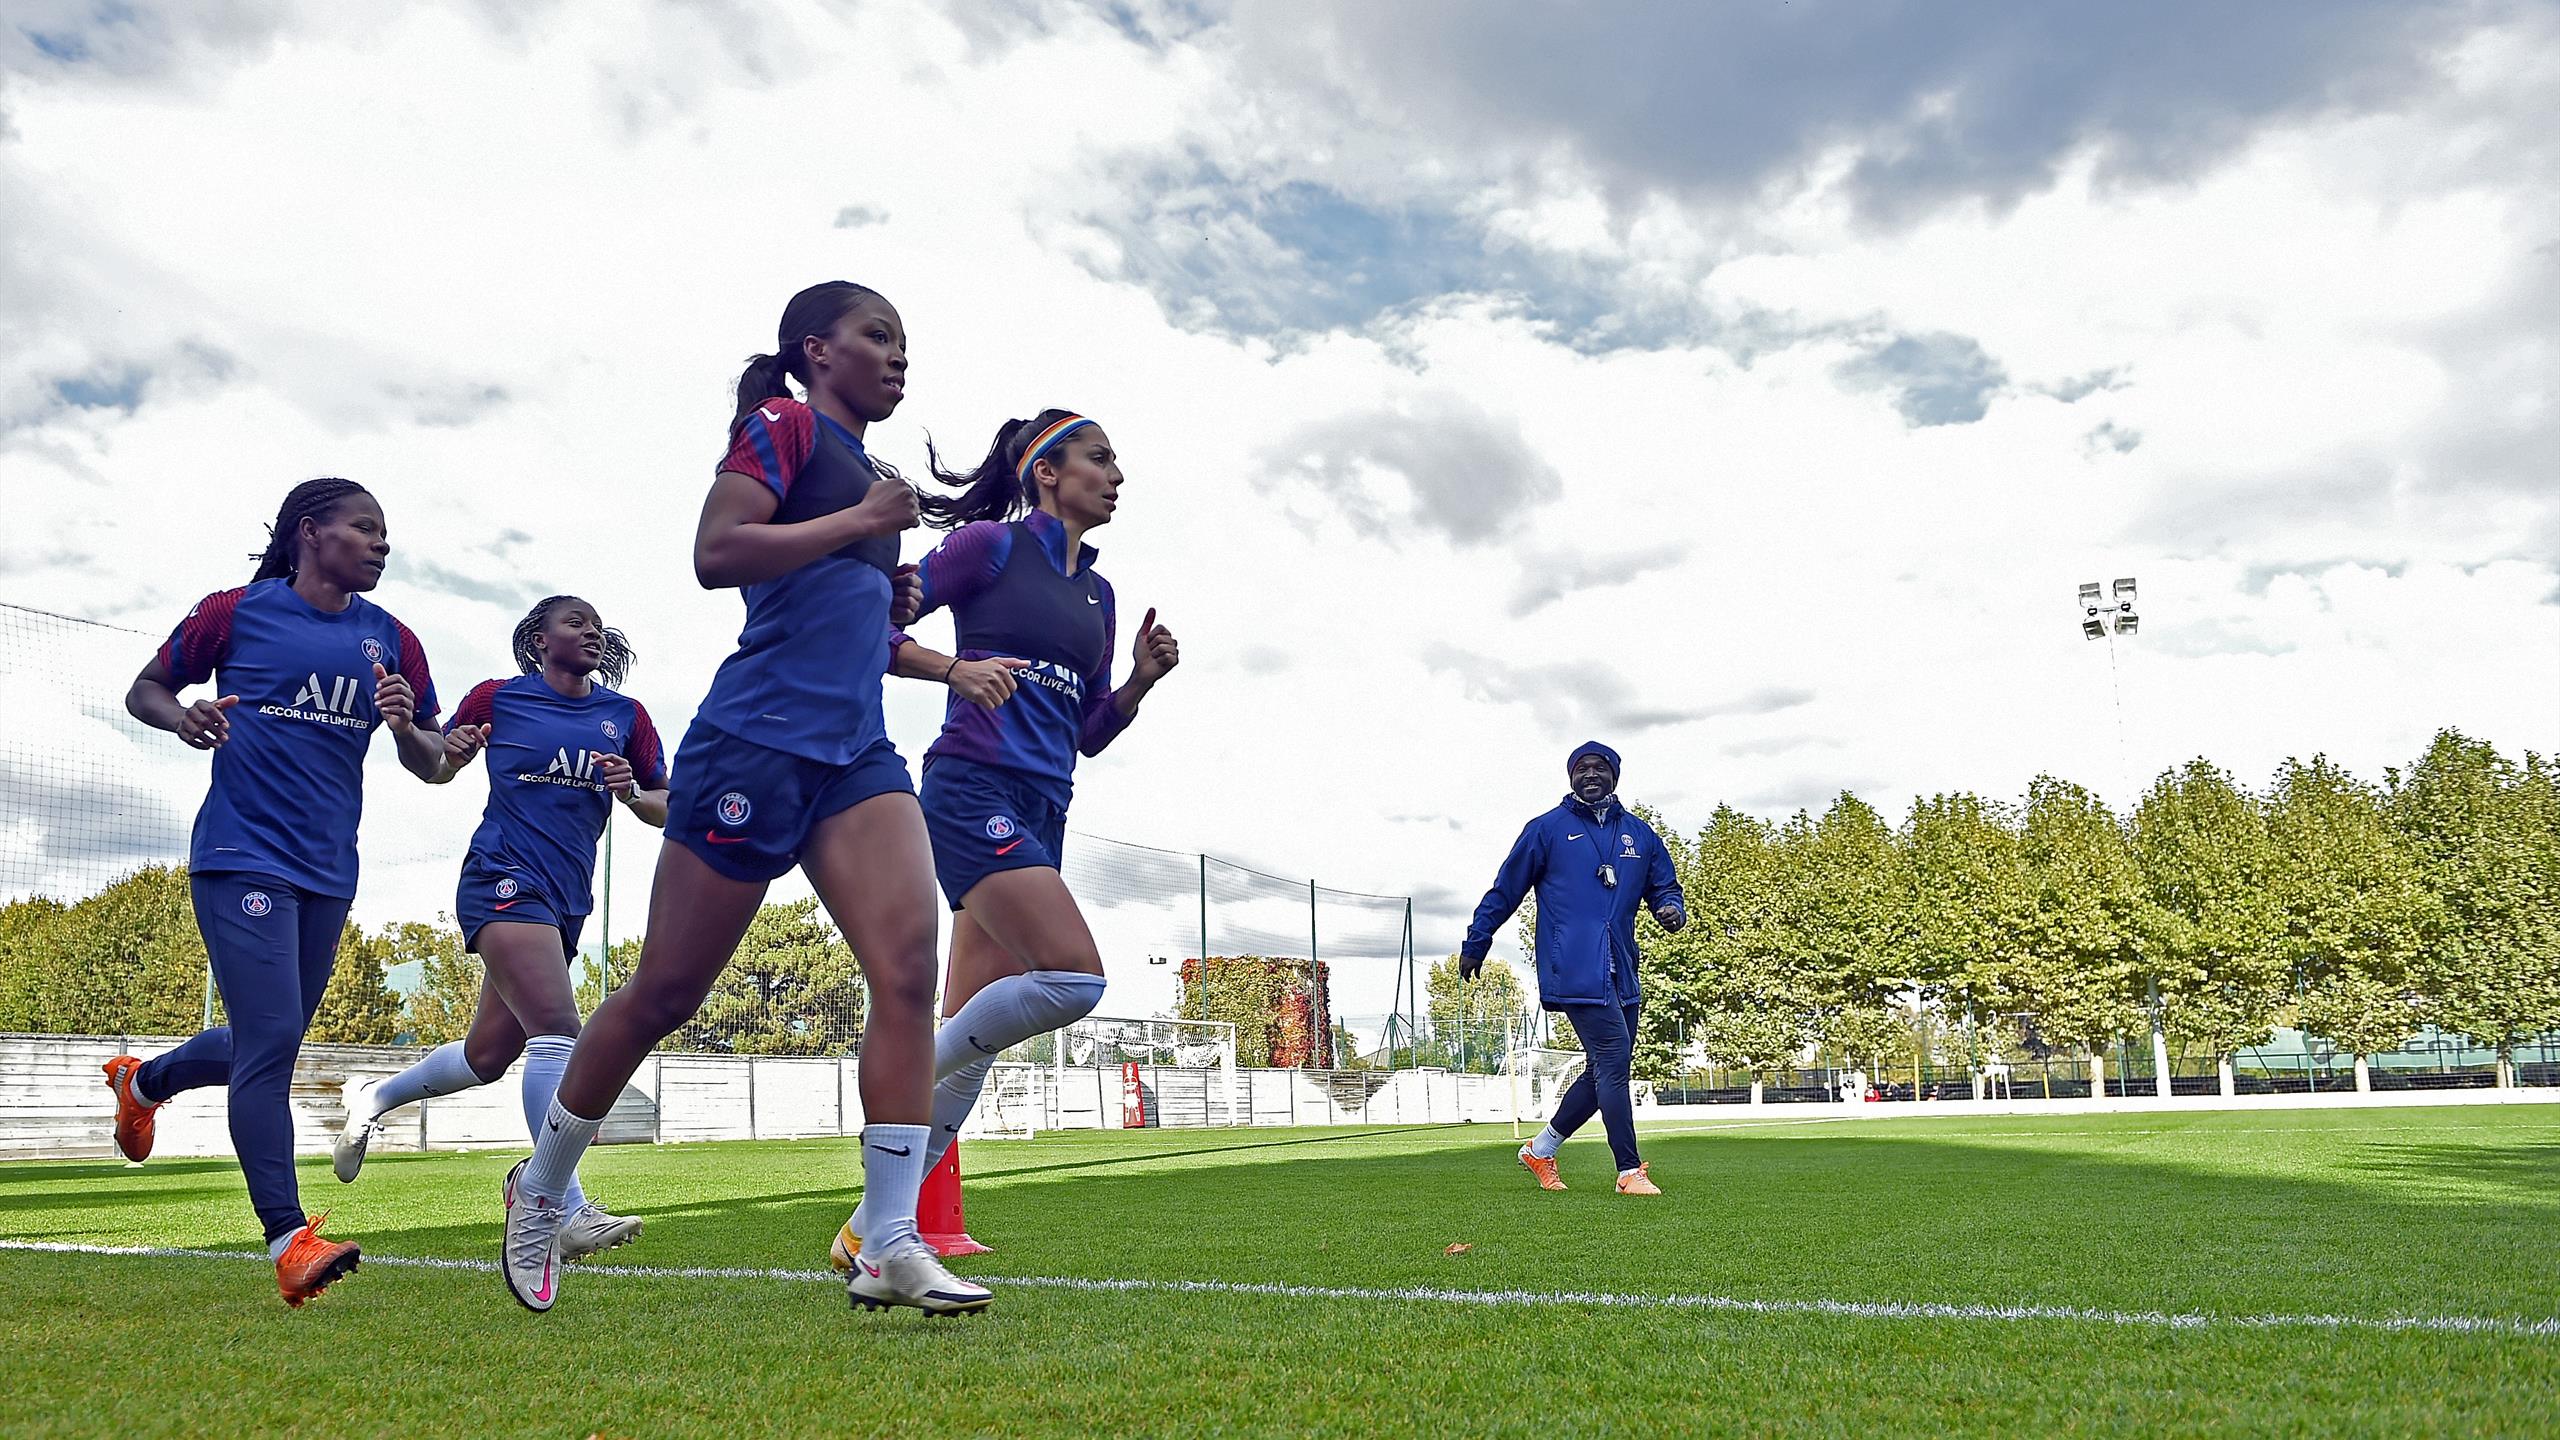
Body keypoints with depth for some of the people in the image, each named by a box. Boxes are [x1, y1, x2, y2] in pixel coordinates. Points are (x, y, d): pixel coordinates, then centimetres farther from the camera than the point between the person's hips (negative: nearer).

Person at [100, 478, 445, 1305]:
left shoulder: (391, 641, 7)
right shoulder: (236, 613, -3)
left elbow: (431, 768, 10)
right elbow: (146, 690, 8)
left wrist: (407, 727, -12)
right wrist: (183, 718, -14)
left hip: (329, 869, 6)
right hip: (241, 855, -5)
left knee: (264, 1045, 17)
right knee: (272, 1038, -15)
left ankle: (142, 1082, 48)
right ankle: (288, 1240, -13)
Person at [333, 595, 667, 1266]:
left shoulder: (626, 716, 10)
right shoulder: (497, 697, 3)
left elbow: (667, 810, 11)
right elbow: (436, 771, 15)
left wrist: (632, 791, -10)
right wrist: (452, 751, -7)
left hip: (567, 899, 6)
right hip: (504, 878, -6)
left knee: (487, 1055, 15)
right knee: (556, 1026, -23)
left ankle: (375, 1097, 43)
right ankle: (569, 1212, -26)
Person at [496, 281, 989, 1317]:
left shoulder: (864, 469, 23)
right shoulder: (785, 425, -2)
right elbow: (716, 553, -17)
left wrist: (891, 598, 13)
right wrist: (862, 522, -13)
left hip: (857, 754, 7)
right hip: (757, 744, -7)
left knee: (909, 964, -12)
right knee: (666, 992, 4)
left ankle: (891, 1247, -10)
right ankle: (541, 1189, 28)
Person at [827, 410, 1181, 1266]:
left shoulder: (1098, 593, 20)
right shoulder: (990, 545, 0)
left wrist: (1141, 681, 5)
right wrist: (955, 668, -18)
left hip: (1043, 810, 8)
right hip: (975, 786, -7)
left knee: (972, 1037, 4)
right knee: (1074, 977, -23)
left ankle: (868, 1229, 12)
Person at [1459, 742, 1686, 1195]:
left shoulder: (1640, 834, 17)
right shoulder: (1547, 829, 4)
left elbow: (1665, 887, 23)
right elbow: (1505, 890, 8)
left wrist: (1672, 910, -1)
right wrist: (1475, 945, 10)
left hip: (1621, 973, 6)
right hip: (1574, 968, -6)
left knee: (1605, 1071, 9)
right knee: (1613, 1061, -13)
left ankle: (1541, 1149, 25)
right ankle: (1630, 1171, -8)